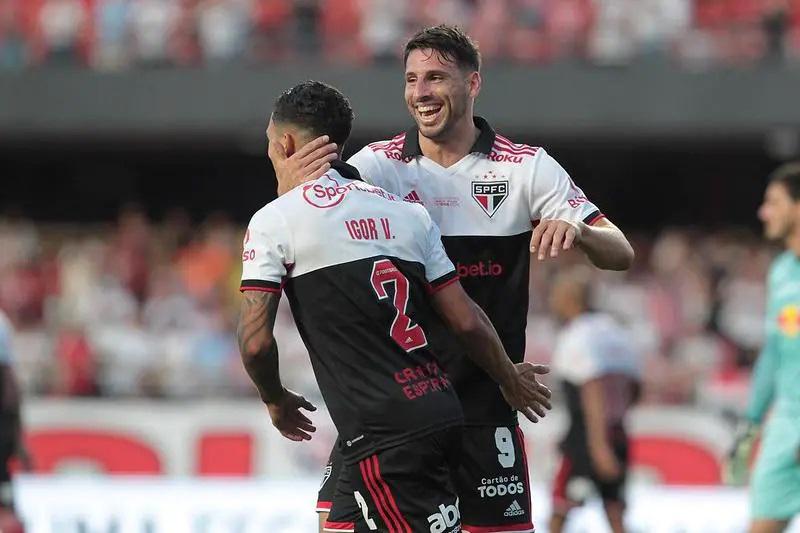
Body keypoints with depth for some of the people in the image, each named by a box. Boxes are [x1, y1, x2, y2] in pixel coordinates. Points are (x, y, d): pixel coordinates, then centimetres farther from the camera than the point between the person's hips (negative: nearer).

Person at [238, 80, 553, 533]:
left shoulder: (273, 221, -1)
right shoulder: (407, 212, 14)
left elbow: (256, 341, -7)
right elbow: (465, 321, 12)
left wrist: (276, 400, 14)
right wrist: (510, 379, 30)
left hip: (383, 436, -7)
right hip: (441, 414, 7)